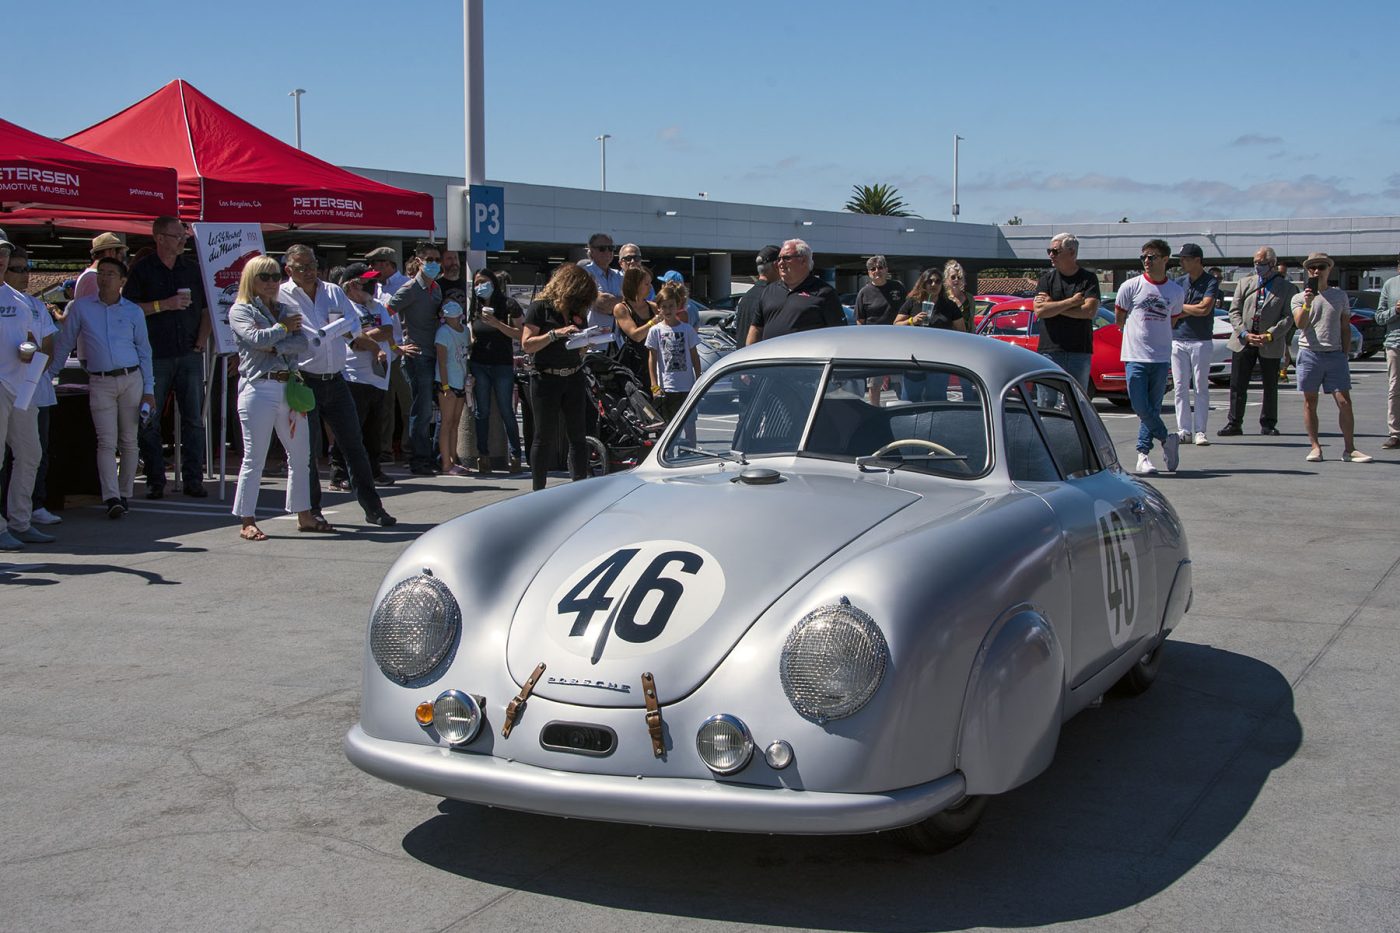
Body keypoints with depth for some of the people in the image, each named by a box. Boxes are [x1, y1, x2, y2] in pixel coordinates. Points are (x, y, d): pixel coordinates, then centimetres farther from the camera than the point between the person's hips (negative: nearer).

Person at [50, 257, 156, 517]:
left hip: (131, 379, 1)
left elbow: (144, 352, 11)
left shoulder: (133, 312, 8)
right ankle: (111, 498, -17)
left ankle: (124, 494, 12)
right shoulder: (81, 308, 6)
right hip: (100, 383, -1)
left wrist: (149, 390, 5)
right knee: (107, 442, -10)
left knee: (129, 441, 3)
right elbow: (63, 344, 13)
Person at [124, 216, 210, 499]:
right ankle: (155, 480, 5)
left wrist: (200, 343, 4)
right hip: (155, 356, -3)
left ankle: (193, 479, 6)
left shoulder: (193, 268, 12)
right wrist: (165, 305, -13)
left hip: (189, 355, 3)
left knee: (194, 419, 1)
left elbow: (207, 309, 15)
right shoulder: (142, 270, 2)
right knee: (150, 422, -1)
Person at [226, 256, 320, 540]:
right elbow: (256, 338, -15)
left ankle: (304, 515, 19)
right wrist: (284, 327, -2)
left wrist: (274, 347, -11)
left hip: (290, 386, 6)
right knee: (254, 458, -4)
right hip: (258, 387, -6)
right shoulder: (240, 310, 3)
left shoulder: (287, 310, 17)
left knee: (300, 455, 9)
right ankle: (247, 521, 2)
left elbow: (303, 343, 1)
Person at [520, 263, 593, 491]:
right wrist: (556, 333, -20)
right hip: (546, 380, -5)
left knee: (577, 436, 3)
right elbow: (527, 344, -11)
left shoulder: (578, 312, 13)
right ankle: (538, 491, 7)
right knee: (544, 437, 0)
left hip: (574, 379, 5)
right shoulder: (540, 307, -3)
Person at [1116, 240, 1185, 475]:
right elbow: (1119, 320, 9)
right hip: (1135, 356, -2)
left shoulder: (1176, 292, 6)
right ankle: (1167, 439, 6)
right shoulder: (1131, 286, -1)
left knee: (1153, 408, 3)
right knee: (1141, 407, -11)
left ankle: (1143, 454, 10)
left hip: (1161, 357, 2)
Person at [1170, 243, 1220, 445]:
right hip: (1178, 341, 4)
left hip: (1201, 341, -4)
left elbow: (1205, 309, -14)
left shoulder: (1211, 282, -1)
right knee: (1180, 388, 3)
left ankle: (1200, 431, 0)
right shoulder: (1179, 283, 11)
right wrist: (1194, 309, -8)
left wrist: (1180, 307, -3)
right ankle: (1184, 431, 6)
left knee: (1201, 387, -2)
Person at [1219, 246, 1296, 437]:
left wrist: (1269, 336, -16)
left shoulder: (1287, 288, 3)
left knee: (1270, 387, 7)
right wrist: (1244, 334, -11)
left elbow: (1288, 317, -4)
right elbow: (1234, 311, 4)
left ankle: (1268, 424, 18)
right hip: (1243, 342, 1)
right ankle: (1233, 424, 6)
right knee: (1237, 385, 0)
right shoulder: (1244, 283, 10)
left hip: (1271, 345, -1)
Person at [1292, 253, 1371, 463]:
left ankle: (1349, 449, -2)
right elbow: (1300, 324, -9)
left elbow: (1345, 328, 14)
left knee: (1344, 402, -5)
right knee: (1310, 403, 1)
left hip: (1335, 354, 1)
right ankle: (1315, 447, 8)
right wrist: (1307, 304, -23)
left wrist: (1345, 354, 6)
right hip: (1309, 353, -1)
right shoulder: (1299, 298, 7)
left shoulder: (1340, 296, 12)